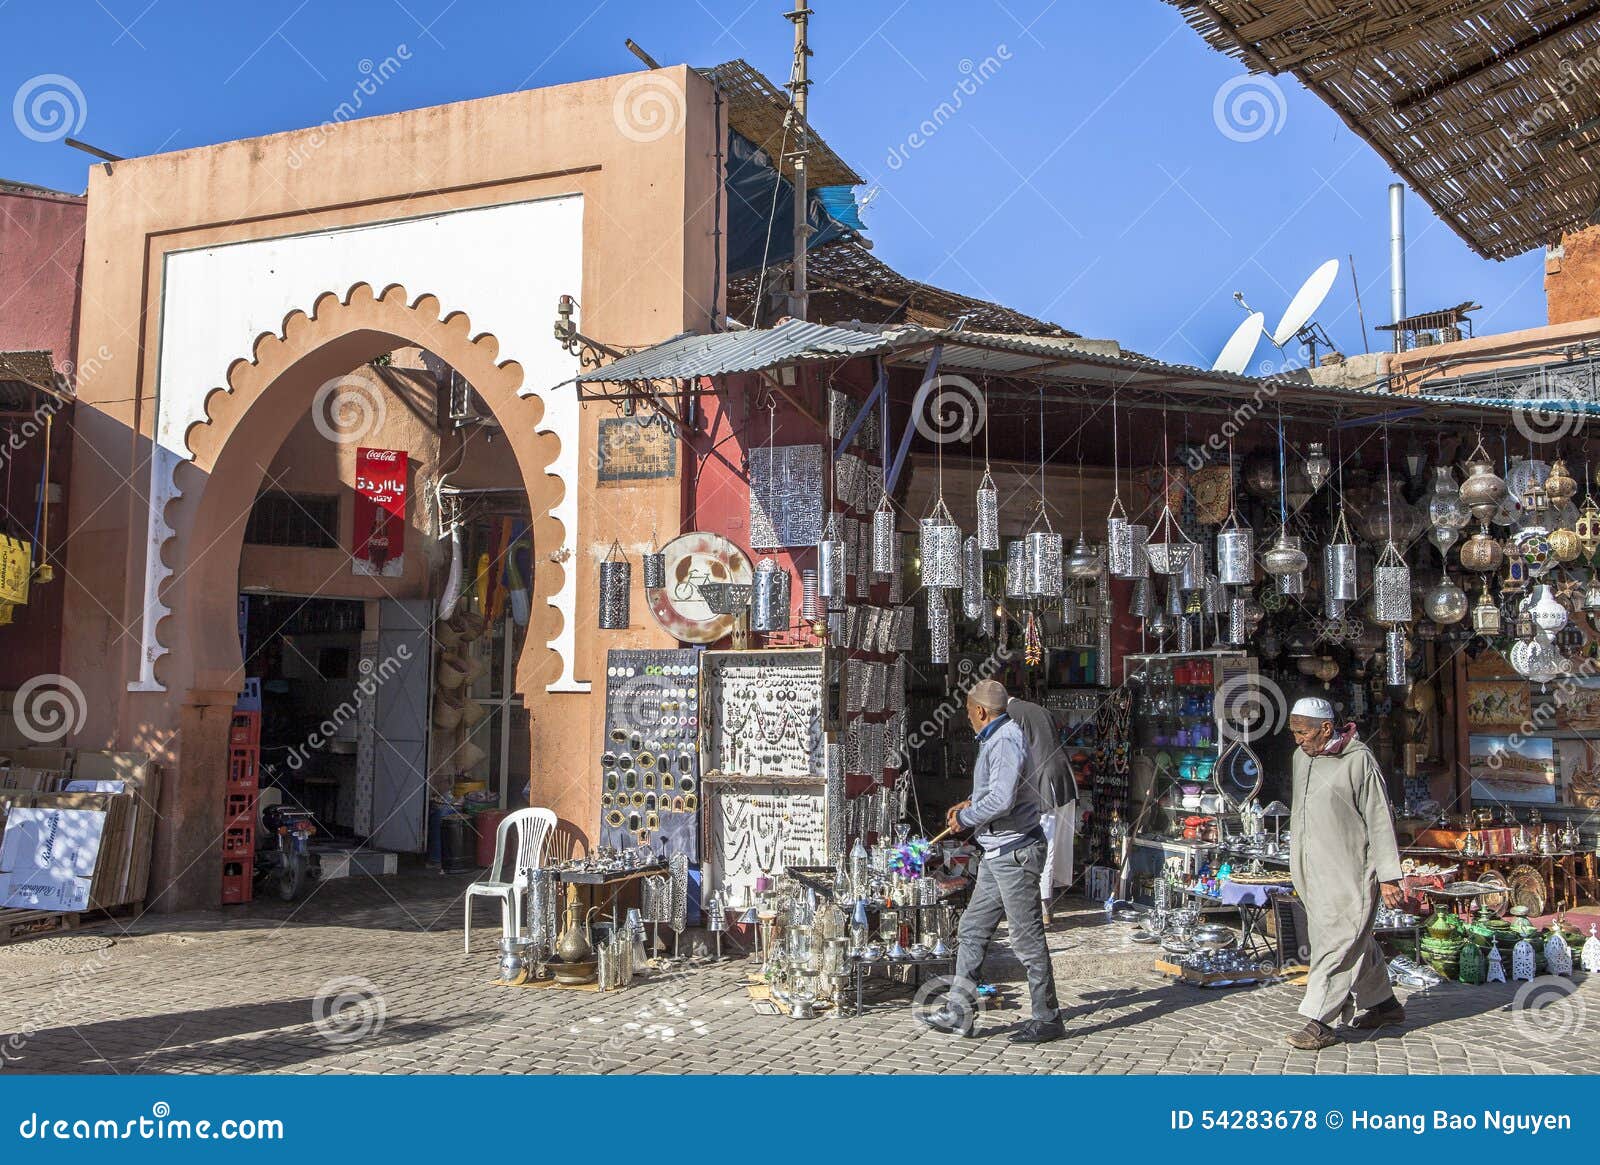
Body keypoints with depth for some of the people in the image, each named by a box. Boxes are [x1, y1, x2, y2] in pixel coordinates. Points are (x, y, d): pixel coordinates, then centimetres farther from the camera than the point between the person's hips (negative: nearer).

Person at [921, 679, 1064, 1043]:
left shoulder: (1006, 741, -18)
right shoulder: (995, 739, 15)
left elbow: (1003, 801, -28)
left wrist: (965, 818, -14)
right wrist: (971, 803, 15)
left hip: (1015, 852, -11)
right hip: (997, 853, 11)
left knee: (1028, 938, -1)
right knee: (972, 931, 12)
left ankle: (1048, 1019, 10)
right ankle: (959, 1012, 17)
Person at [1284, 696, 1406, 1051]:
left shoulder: (1358, 761, -13)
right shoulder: (1301, 757, 9)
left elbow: (1379, 820, -12)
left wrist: (1388, 876, -13)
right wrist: (1297, 859, 23)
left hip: (1349, 871, -8)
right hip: (1312, 870, 8)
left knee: (1338, 944, -7)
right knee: (1355, 940, 18)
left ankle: (1319, 1023, -6)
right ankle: (1383, 1003, 33)